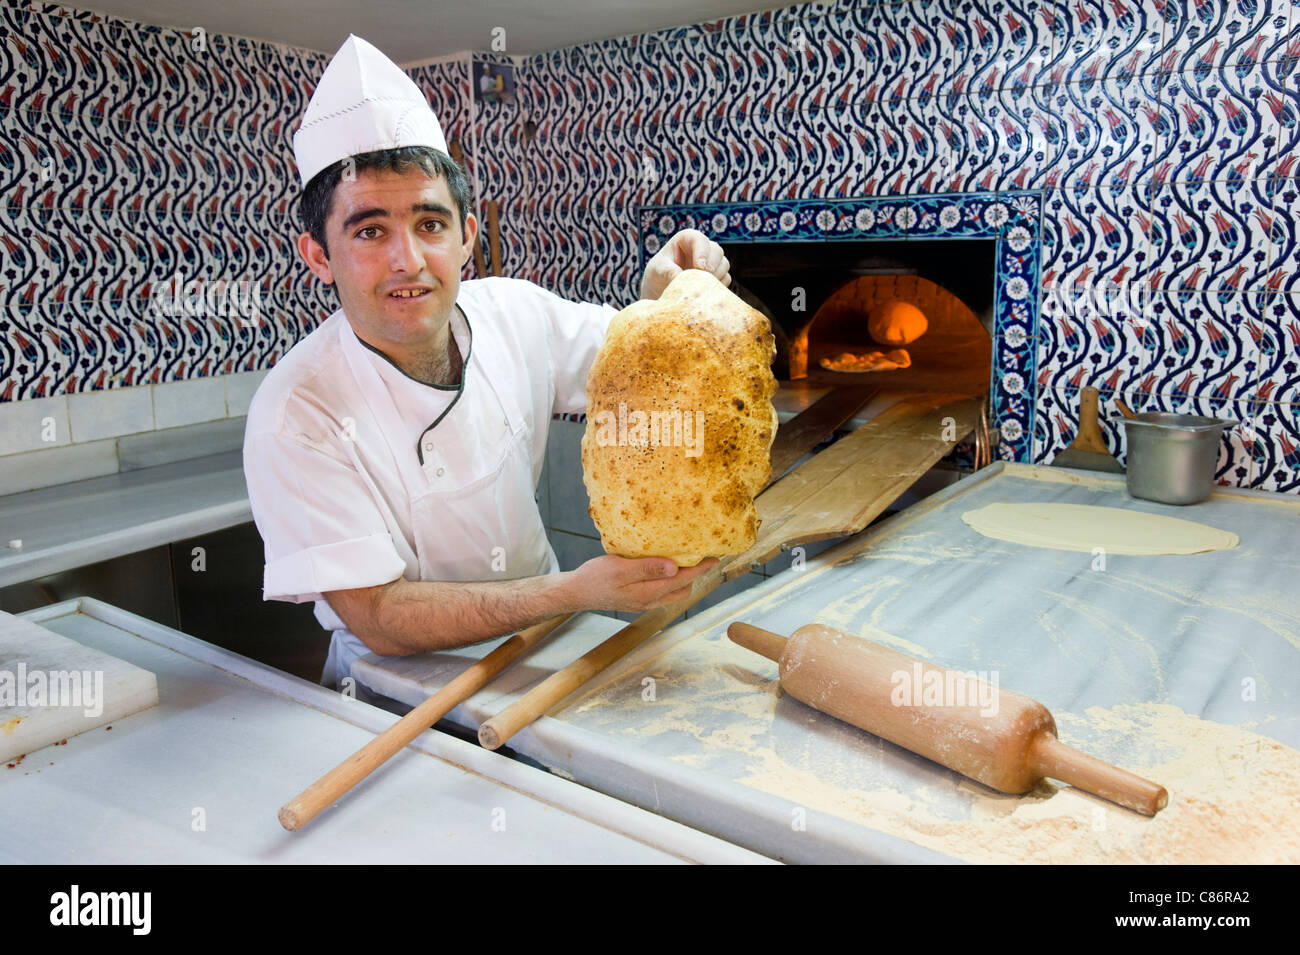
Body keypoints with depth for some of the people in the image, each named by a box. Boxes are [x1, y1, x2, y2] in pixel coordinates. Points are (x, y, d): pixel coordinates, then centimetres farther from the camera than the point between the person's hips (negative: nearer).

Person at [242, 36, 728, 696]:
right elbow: (378, 618, -24)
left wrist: (662, 301, -14)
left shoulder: (515, 313, -8)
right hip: (401, 676, -5)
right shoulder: (297, 418, -23)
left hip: (539, 635, 5)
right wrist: (576, 591, -34)